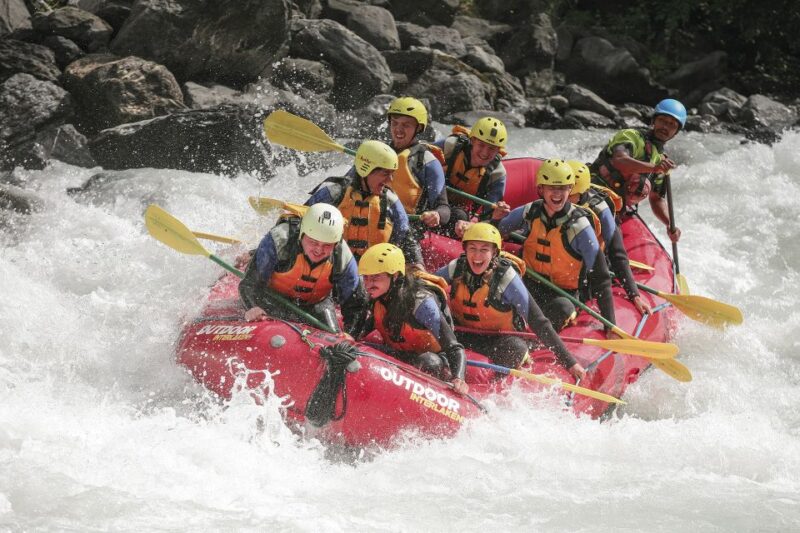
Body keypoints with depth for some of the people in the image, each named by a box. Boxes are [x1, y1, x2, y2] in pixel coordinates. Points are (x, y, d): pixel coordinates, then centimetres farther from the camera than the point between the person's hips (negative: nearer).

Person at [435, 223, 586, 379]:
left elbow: (537, 321, -25)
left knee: (516, 348, -35)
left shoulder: (507, 277, -24)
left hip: (500, 337, -2)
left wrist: (569, 362, -28)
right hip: (463, 332, 2)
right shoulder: (457, 269, -15)